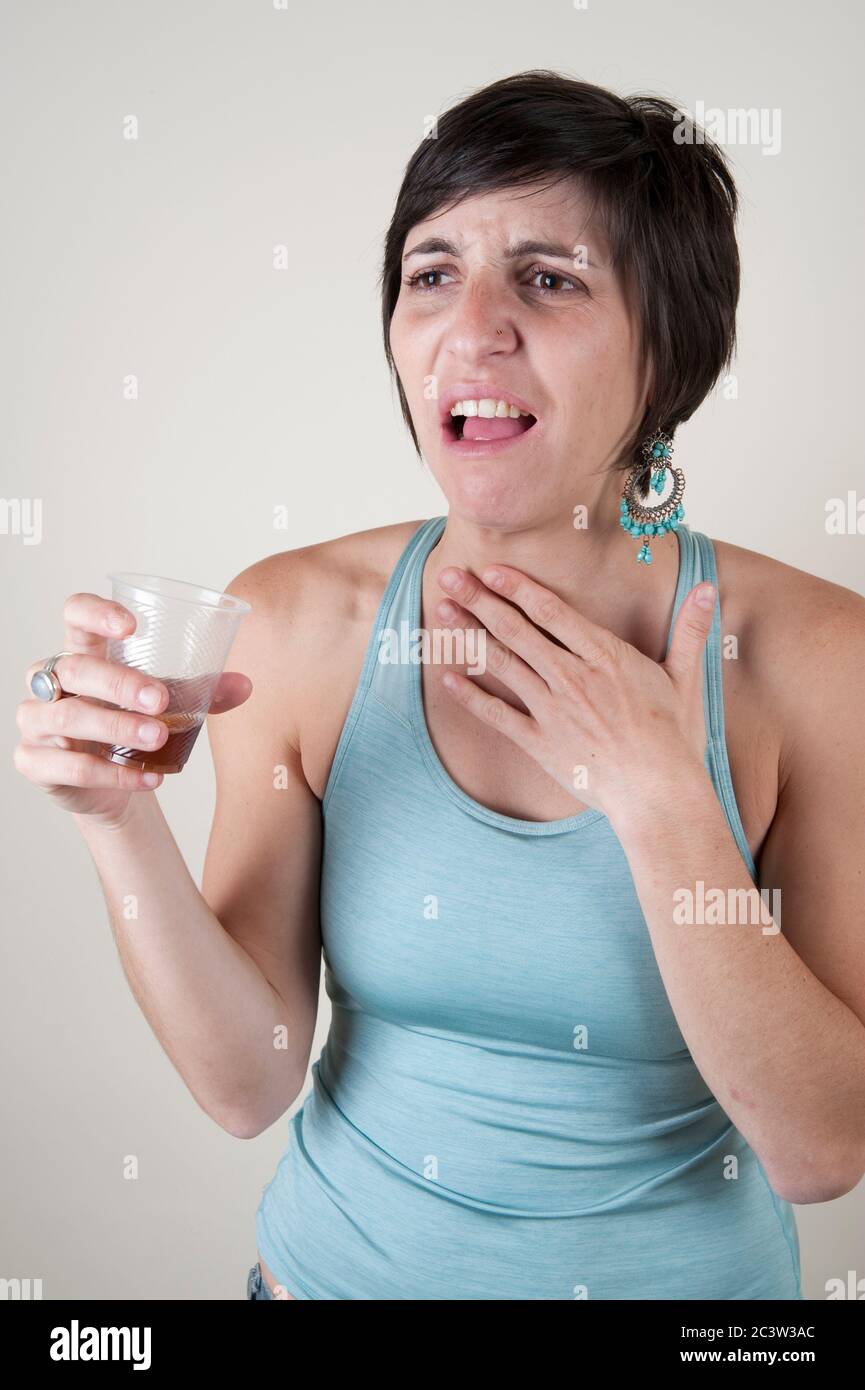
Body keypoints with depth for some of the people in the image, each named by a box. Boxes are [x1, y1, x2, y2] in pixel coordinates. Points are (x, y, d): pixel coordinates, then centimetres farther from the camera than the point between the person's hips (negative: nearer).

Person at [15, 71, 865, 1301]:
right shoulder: (298, 620, -16)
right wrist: (121, 821, -28)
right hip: (345, 1255, 1)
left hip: (683, 1270, 0)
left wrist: (660, 802, -28)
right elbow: (248, 1084, -13)